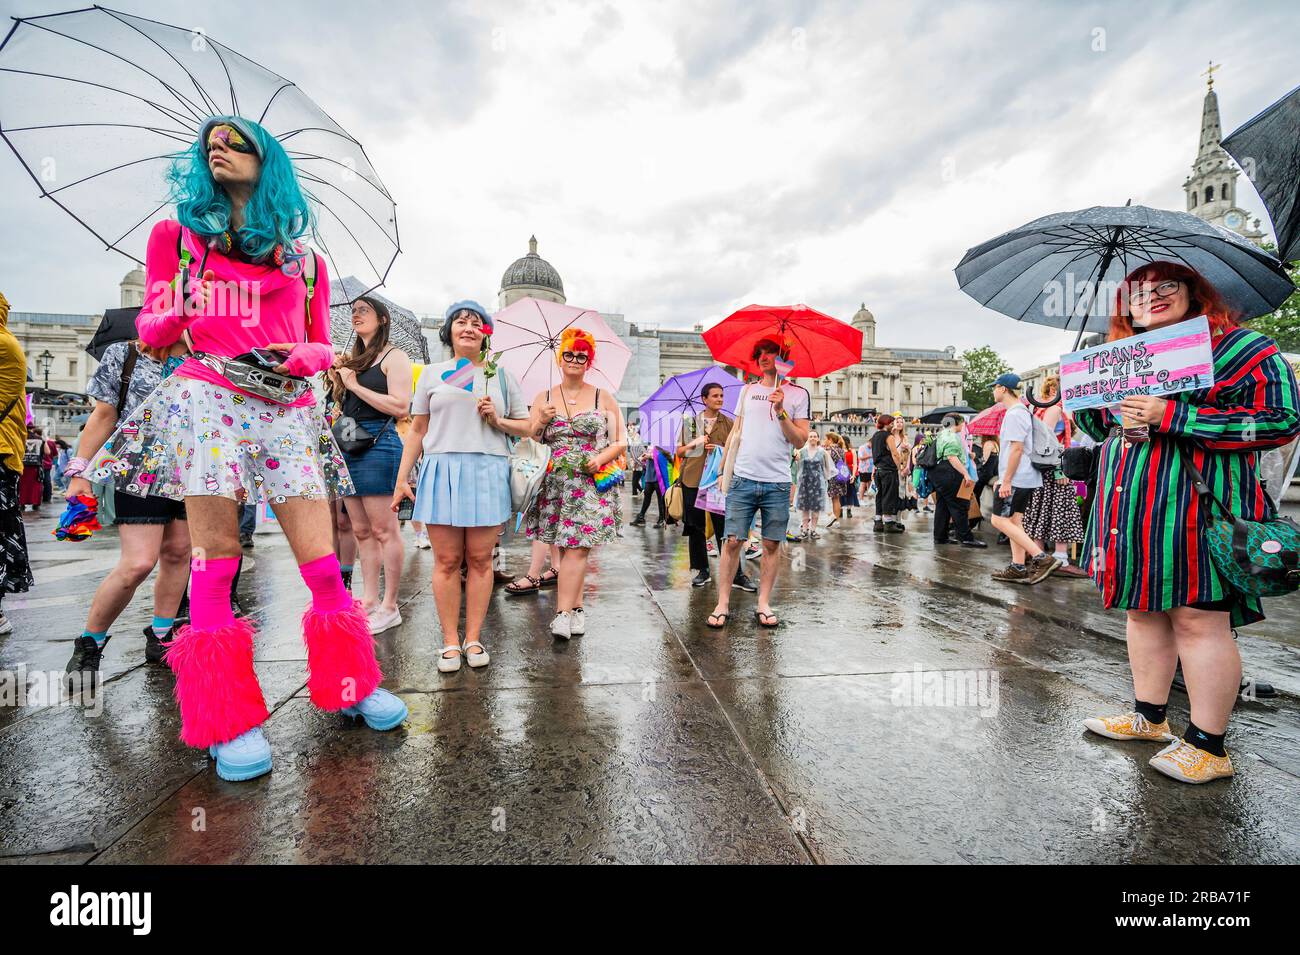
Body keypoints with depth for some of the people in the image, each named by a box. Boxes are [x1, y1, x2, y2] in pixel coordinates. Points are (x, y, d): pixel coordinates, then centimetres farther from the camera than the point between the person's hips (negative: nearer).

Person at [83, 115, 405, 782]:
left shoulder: (302, 258, 18)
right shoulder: (176, 235, 16)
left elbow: (322, 346, 19)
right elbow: (150, 334, 13)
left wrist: (306, 357, -4)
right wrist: (172, 314, -9)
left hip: (287, 410, 1)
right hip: (207, 399, -1)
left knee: (322, 561, -5)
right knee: (215, 560, -5)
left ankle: (351, 684, 13)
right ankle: (229, 721, 6)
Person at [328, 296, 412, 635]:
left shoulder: (393, 356, -2)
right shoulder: (353, 358, 20)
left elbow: (400, 407, -14)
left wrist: (354, 385, -10)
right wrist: (336, 380, 7)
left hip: (378, 443, -8)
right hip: (349, 444, 8)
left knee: (383, 530, -5)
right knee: (361, 531, 10)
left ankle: (389, 607, 2)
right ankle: (370, 601, 18)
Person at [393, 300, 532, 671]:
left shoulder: (502, 375, 14)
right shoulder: (432, 374, 14)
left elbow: (528, 427, 15)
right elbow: (417, 430, 14)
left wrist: (498, 421, -5)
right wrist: (401, 478, 8)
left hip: (488, 472, 0)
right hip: (441, 469, 0)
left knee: (479, 560, 2)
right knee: (447, 561, 0)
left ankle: (473, 638, 13)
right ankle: (450, 641, 11)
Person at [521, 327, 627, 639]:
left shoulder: (604, 398, 8)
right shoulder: (543, 399, 13)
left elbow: (621, 442, 6)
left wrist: (602, 457, -12)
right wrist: (541, 422, -7)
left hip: (592, 483, -2)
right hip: (555, 483, 2)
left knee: (576, 547, -13)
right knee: (566, 548, 3)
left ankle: (563, 613, -14)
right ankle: (577, 608, 14)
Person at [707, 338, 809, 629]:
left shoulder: (798, 394, 6)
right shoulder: (747, 390, 14)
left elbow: (800, 441, 0)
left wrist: (781, 411, -12)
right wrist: (726, 470, 10)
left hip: (777, 482, -1)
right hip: (743, 478, 2)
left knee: (772, 544, 4)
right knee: (732, 540, -3)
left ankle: (763, 604, 14)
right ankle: (723, 604, 4)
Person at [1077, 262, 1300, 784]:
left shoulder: (1243, 347, -2)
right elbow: (1102, 427, 25)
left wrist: (1172, 417, -19)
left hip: (1198, 502, -6)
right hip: (1131, 507, 7)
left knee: (1198, 619, -3)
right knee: (1143, 610, 12)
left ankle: (1208, 745, 9)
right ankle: (1149, 716, 25)